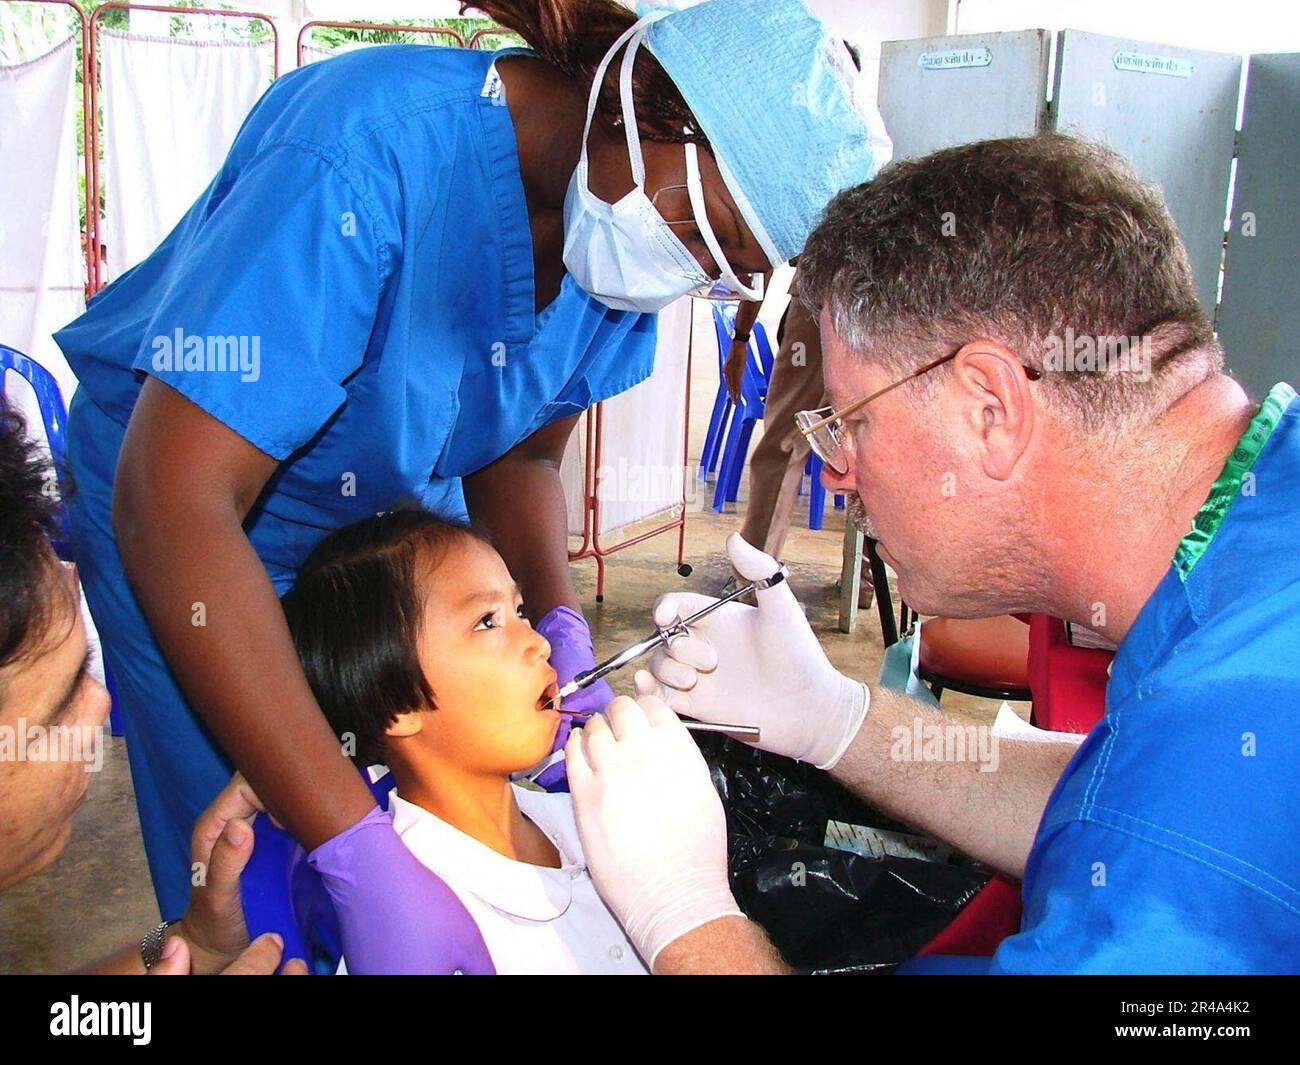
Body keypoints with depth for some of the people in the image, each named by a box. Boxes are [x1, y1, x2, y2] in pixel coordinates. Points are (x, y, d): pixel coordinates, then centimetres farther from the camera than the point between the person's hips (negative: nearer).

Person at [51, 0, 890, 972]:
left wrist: (562, 627, -21)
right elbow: (174, 502, -40)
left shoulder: (627, 235, -13)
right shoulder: (371, 151, -36)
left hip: (396, 505, 6)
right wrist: (361, 854, -44)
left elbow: (520, 456, 0)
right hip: (170, 482, -5)